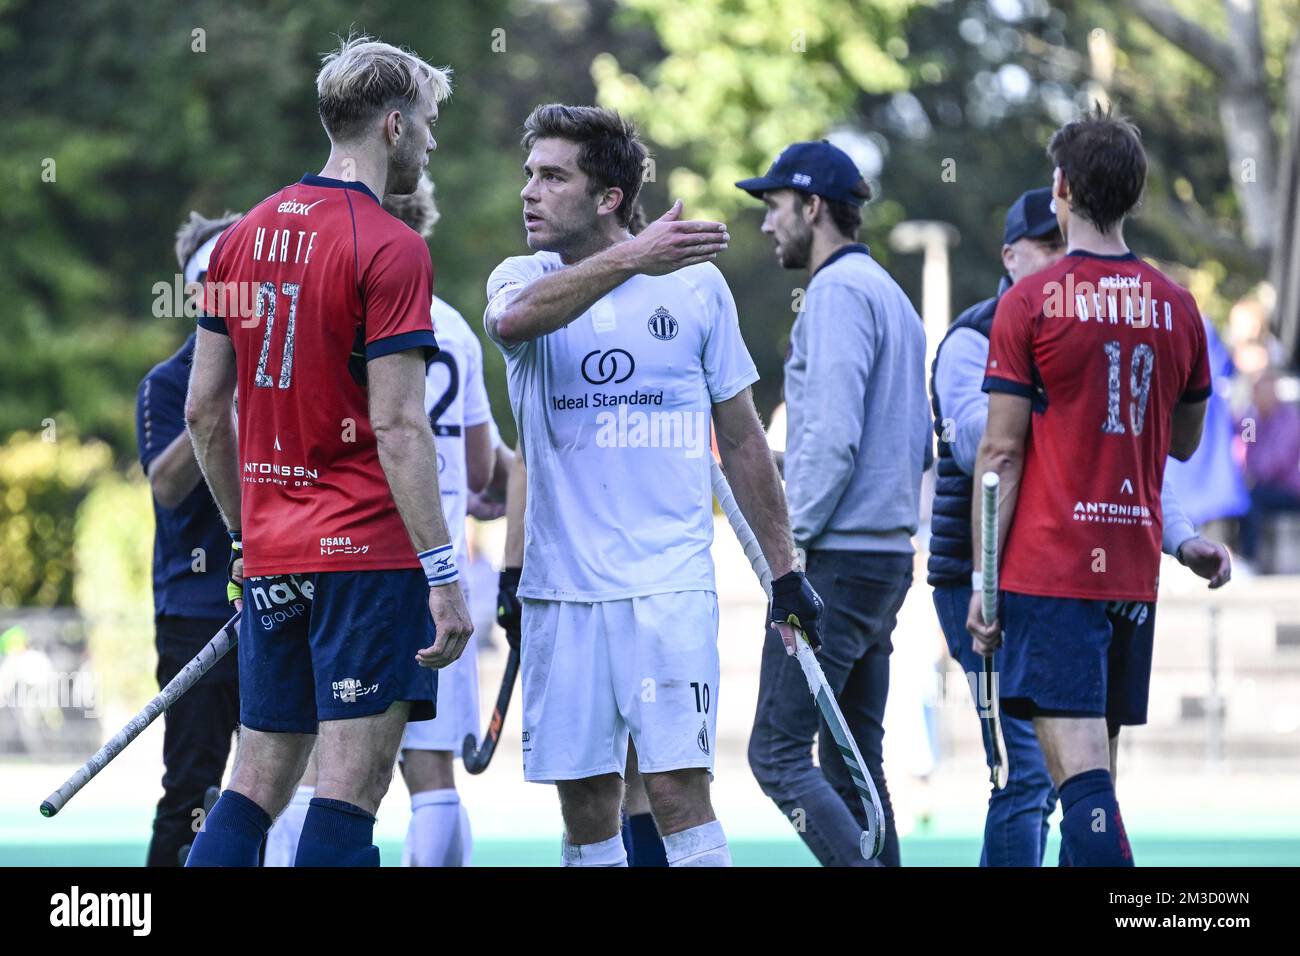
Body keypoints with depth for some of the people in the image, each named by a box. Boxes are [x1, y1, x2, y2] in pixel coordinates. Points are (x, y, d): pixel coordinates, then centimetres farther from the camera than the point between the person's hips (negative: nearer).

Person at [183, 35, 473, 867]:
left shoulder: (246, 235, 11)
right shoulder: (391, 250, -11)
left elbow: (205, 409, 14)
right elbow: (399, 429, -17)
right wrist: (444, 573, -16)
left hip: (272, 553, 7)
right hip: (369, 549, -7)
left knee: (258, 783, 11)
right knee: (352, 787, -6)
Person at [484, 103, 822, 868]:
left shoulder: (697, 283, 3)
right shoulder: (523, 278, 4)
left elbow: (741, 437, 11)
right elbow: (513, 319, -23)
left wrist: (785, 569, 12)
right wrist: (629, 259, -35)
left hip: (670, 582, -2)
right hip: (561, 588, 2)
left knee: (678, 787, -12)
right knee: (585, 802, 4)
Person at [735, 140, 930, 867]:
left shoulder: (838, 291, -10)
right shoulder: (892, 295, 20)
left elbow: (832, 433, -19)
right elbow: (919, 442, 22)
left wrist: (790, 539, -15)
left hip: (837, 558, -10)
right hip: (889, 555, 10)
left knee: (778, 752, -11)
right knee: (854, 766, 11)